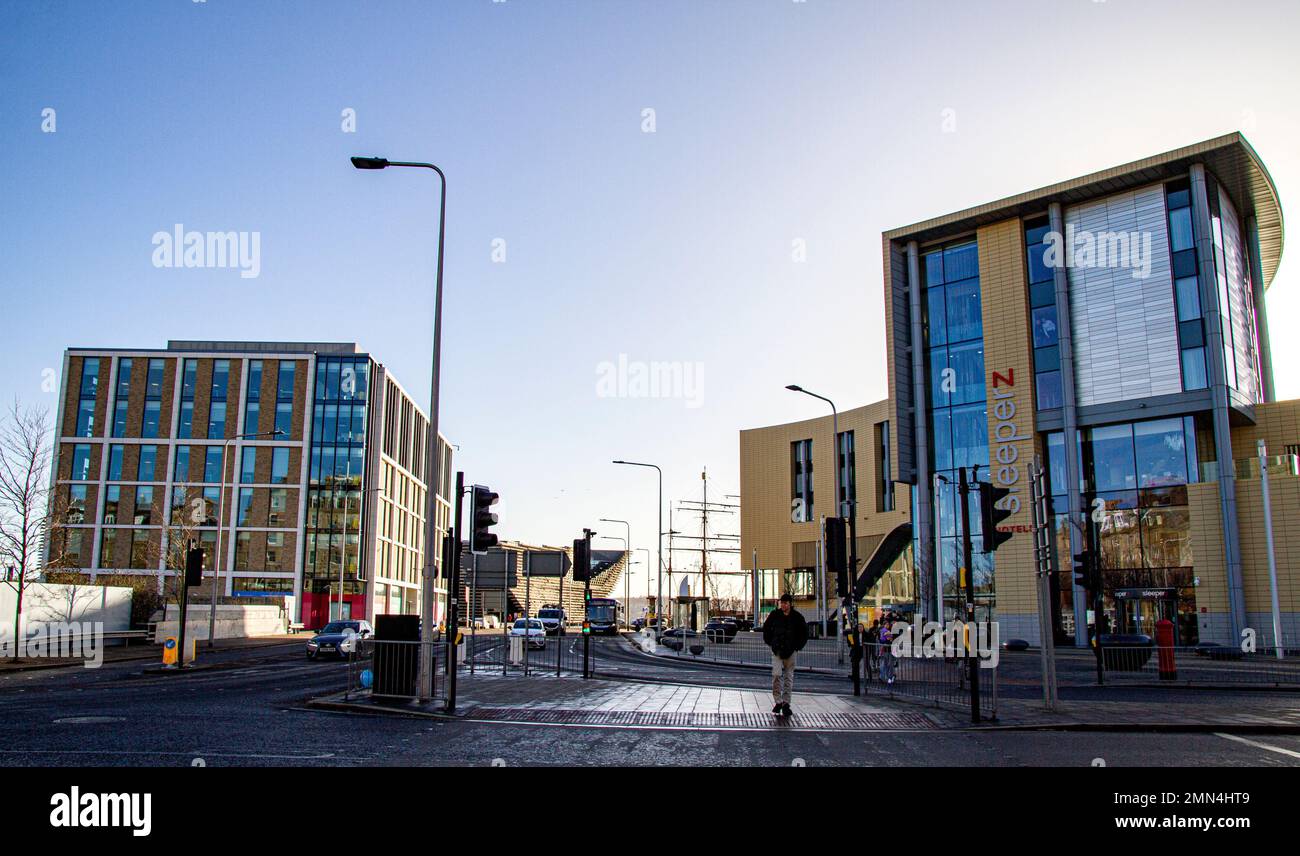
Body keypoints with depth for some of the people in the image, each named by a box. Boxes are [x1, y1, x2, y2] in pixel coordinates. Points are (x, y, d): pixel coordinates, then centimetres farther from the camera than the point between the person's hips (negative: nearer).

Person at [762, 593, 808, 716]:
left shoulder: (797, 617, -2)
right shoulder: (774, 615, 0)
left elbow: (804, 633, 8)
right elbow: (766, 628, 13)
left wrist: (798, 646, 2)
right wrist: (769, 643, 6)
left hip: (790, 651, 0)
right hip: (777, 650, 0)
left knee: (789, 677, 5)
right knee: (776, 674, -13)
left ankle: (786, 703, 13)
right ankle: (778, 701, -3)